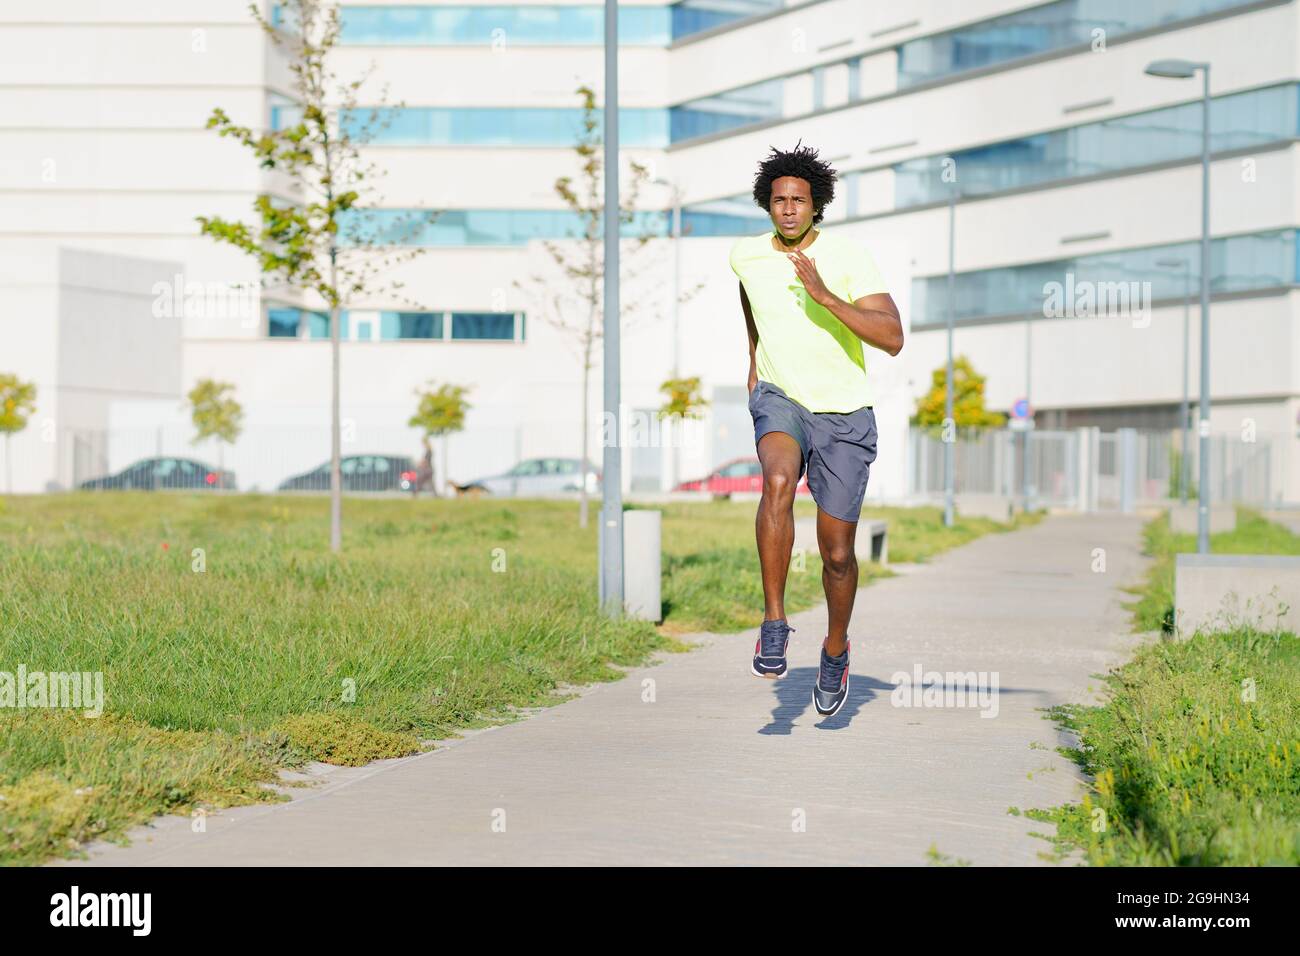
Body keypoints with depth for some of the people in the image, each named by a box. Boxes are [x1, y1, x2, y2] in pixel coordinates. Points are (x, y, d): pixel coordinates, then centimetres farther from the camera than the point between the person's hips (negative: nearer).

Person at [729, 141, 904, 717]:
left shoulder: (848, 257, -13)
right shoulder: (746, 256, -1)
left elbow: (893, 339, -22)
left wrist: (824, 296, -30)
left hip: (844, 415, -1)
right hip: (780, 400, 1)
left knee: (837, 553, 4)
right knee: (778, 481, -34)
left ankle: (835, 649, 33)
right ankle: (774, 625, -25)